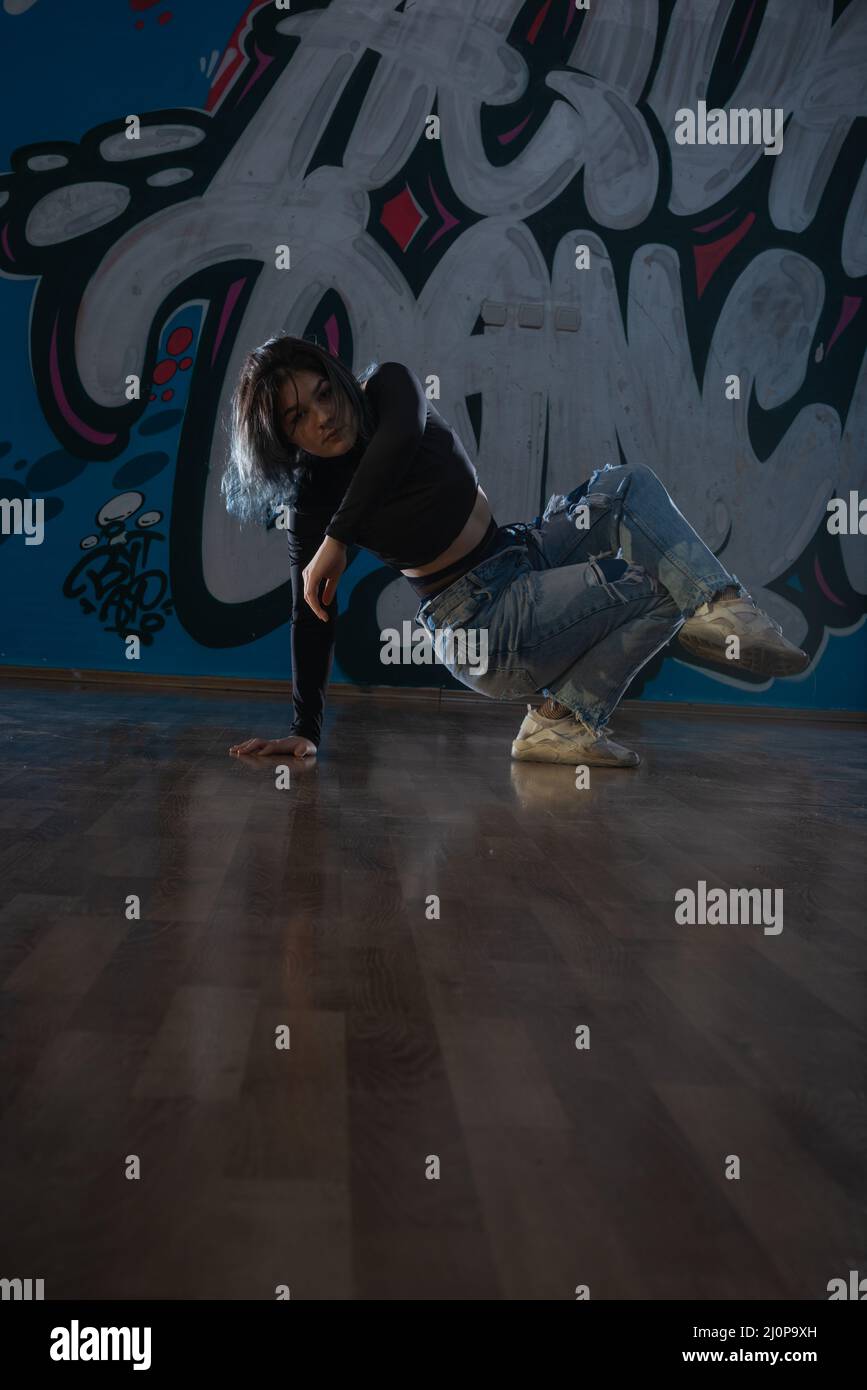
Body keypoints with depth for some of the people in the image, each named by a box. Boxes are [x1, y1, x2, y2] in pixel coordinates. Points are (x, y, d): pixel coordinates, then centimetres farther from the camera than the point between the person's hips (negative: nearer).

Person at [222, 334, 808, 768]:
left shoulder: (387, 386, -1)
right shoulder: (314, 502, -12)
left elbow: (402, 435, -23)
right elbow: (314, 617, -10)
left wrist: (339, 538, -26)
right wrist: (305, 731, -12)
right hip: (484, 629, -7)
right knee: (661, 585, -16)